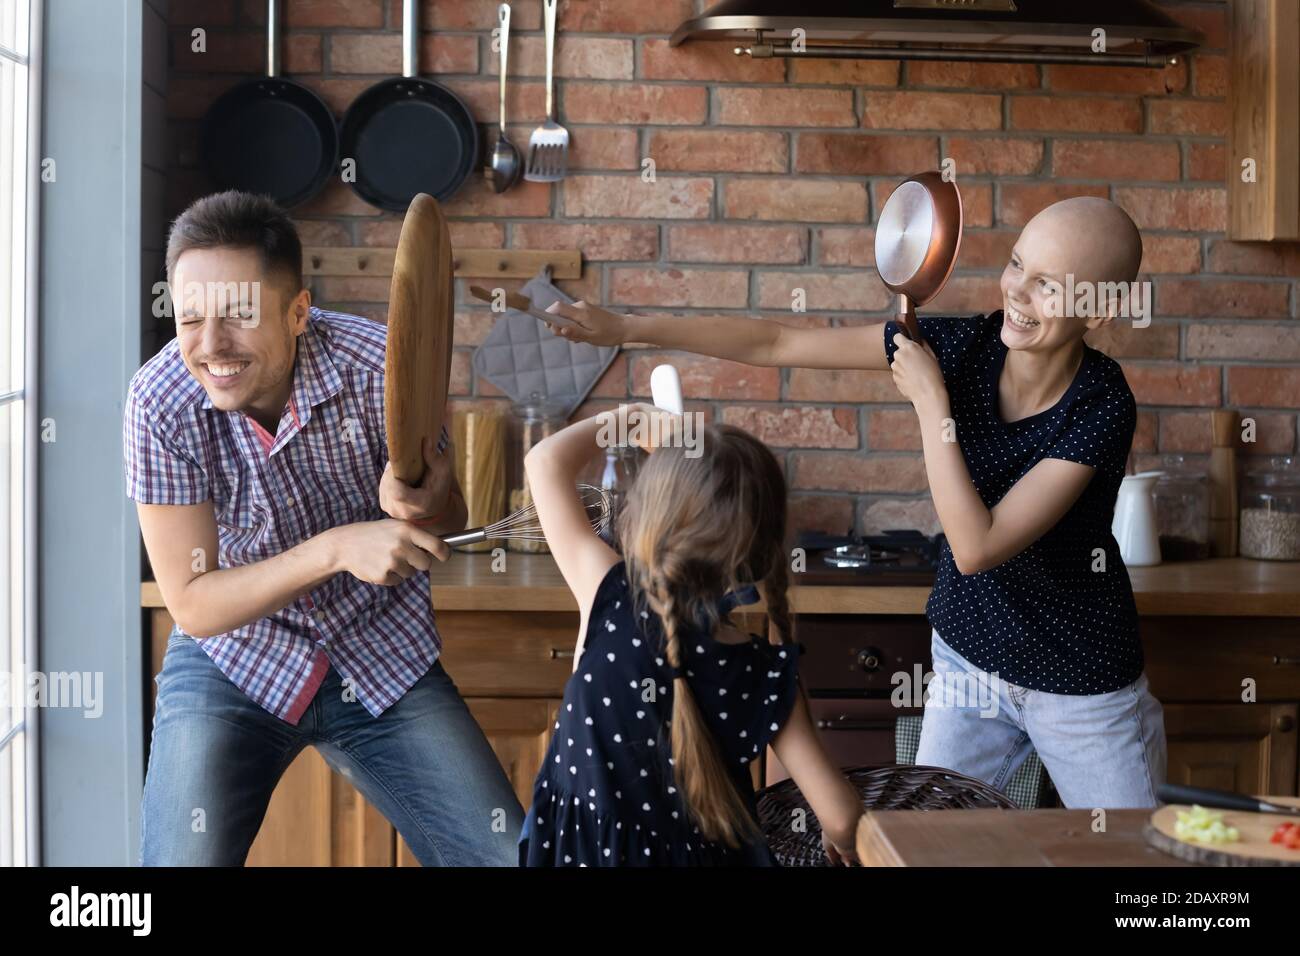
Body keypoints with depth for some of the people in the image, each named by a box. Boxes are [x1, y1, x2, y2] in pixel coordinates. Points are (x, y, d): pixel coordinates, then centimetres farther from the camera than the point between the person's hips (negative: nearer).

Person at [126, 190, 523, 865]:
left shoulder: (380, 366, -21)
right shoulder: (159, 405, -21)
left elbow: (449, 523, -4)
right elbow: (191, 606, -19)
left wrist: (419, 504, -30)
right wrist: (337, 549, -33)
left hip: (384, 657, 1)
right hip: (231, 663, -1)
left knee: (510, 856, -5)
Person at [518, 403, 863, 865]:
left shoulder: (612, 604, -22)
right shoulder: (766, 675, -17)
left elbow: (547, 461, -13)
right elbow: (839, 812, -13)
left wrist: (623, 419, 2)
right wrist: (840, 838, 10)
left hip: (591, 848, -2)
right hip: (709, 853, 2)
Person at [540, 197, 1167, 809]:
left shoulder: (1102, 407, -25)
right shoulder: (962, 345, -13)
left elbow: (976, 547, -29)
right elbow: (776, 344, -9)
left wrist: (931, 402, -25)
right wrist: (628, 328, -13)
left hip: (1081, 690, -3)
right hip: (967, 660, 4)